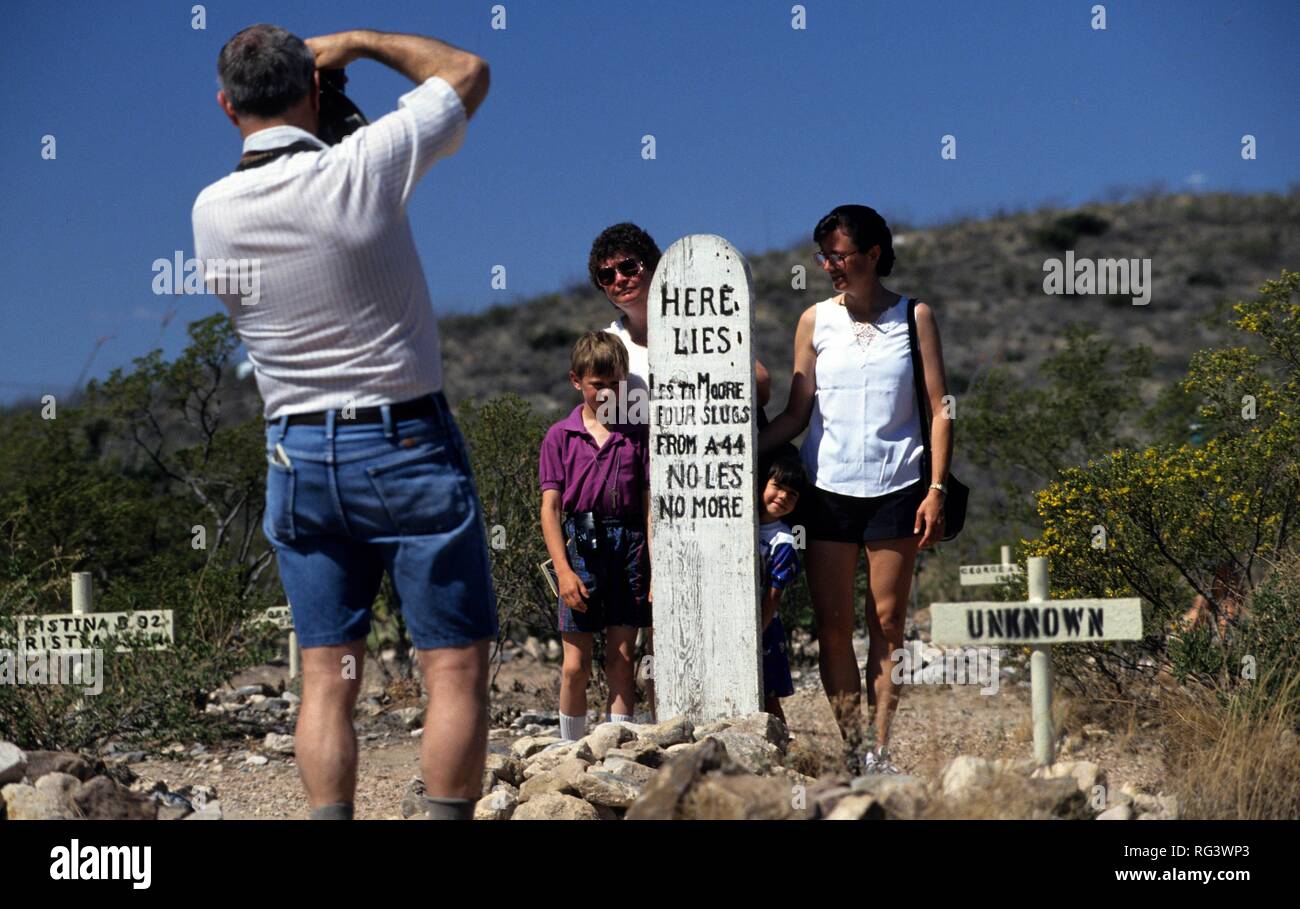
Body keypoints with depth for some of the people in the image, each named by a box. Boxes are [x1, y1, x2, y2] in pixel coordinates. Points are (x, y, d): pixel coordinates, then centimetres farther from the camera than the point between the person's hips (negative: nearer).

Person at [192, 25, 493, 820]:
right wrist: (356, 43, 11)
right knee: (456, 666, 0)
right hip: (406, 443, -4)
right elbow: (468, 74, 3)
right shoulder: (361, 170, -12)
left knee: (328, 677, 6)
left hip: (298, 455, 4)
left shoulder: (212, 213, -1)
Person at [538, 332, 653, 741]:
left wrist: (656, 570, -3)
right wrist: (563, 569, -10)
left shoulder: (637, 434, 6)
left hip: (628, 545, 1)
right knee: (576, 664, 1)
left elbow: (650, 505, 4)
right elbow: (550, 507, 0)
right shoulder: (560, 436, 4)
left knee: (622, 659, 3)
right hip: (579, 544, -1)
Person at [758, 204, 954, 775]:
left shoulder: (914, 317, 4)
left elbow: (938, 409, 2)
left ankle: (881, 750, 5)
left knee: (887, 622, 1)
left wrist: (936, 488, -7)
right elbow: (796, 414, 9)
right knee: (832, 625, 0)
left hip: (896, 487, -2)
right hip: (829, 486, 2)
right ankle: (849, 749, 7)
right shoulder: (815, 321, 8)